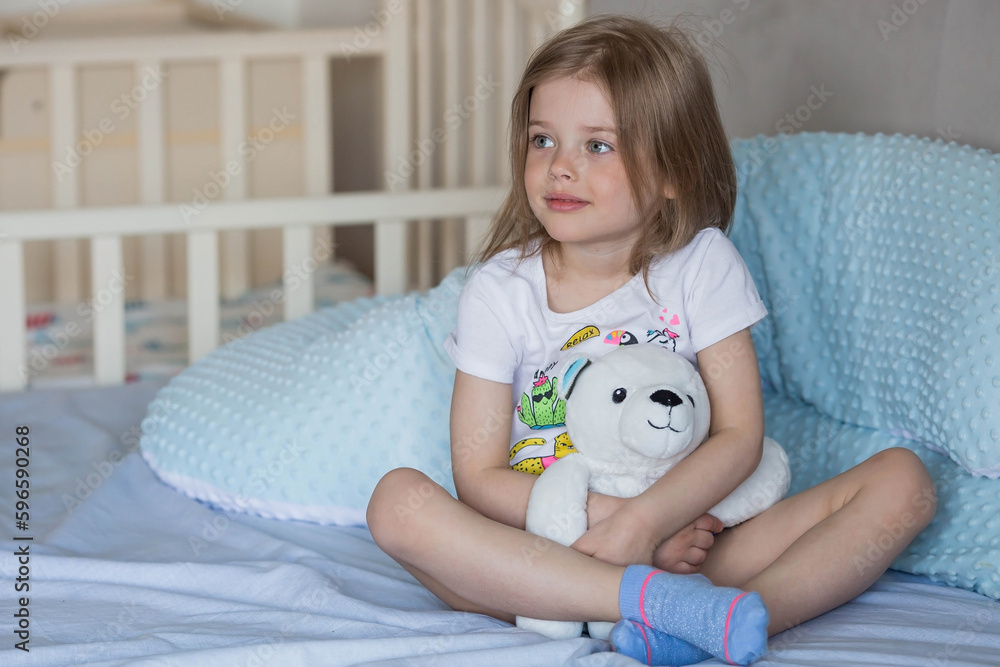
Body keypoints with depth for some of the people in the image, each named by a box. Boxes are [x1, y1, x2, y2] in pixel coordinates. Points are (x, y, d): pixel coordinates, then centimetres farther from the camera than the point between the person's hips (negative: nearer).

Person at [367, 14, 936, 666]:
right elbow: (479, 477, -7)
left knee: (902, 478, -16)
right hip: (546, 556, -1)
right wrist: (610, 515, -20)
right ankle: (655, 599, -35)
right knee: (398, 499, -29)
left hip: (686, 540, 1)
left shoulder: (702, 263, -2)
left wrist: (642, 523, -25)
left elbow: (740, 434, -9)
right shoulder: (501, 290, -4)